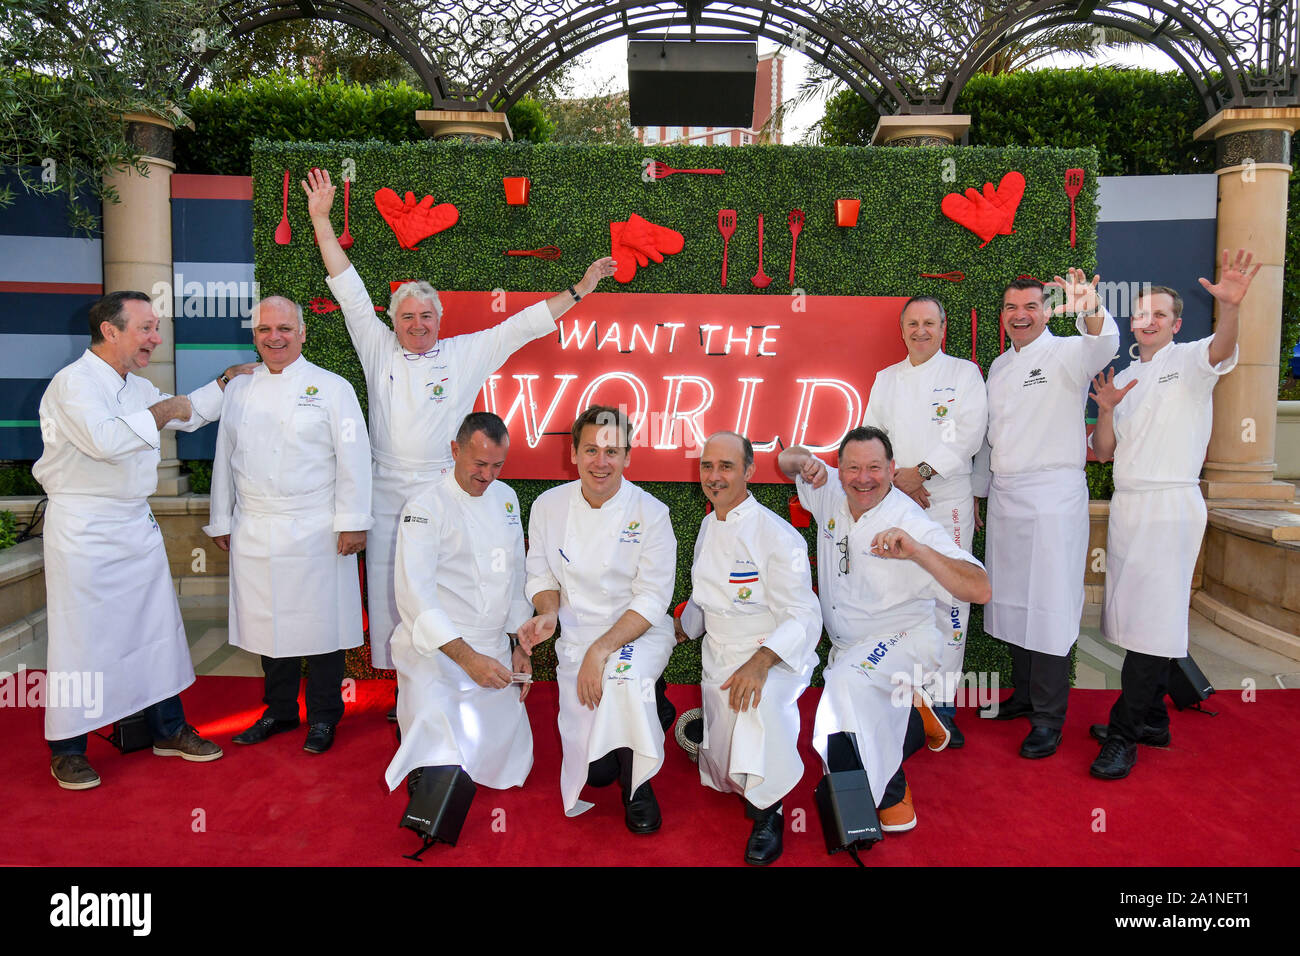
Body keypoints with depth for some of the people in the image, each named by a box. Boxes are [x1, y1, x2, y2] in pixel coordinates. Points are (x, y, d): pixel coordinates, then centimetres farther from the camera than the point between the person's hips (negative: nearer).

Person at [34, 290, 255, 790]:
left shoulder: (138, 387, 13)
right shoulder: (73, 382, -14)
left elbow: (187, 414, 31)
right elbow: (103, 440, -29)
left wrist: (224, 382, 24)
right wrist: (158, 414, -17)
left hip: (137, 524, 8)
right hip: (85, 531, -8)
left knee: (158, 628, 12)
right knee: (81, 637, 1)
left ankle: (169, 729, 25)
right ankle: (67, 750, 17)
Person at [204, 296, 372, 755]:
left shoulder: (332, 387, -1)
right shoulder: (239, 389, 12)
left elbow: (352, 458, -5)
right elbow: (225, 457, 17)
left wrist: (351, 521, -9)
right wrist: (221, 521, 17)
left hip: (315, 532, -4)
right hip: (254, 535, 4)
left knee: (319, 624, 1)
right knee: (268, 623, 11)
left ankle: (323, 717, 17)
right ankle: (279, 710, 29)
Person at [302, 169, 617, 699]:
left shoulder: (467, 353, 5)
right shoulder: (379, 349, 9)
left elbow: (524, 324, 6)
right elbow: (351, 292, 10)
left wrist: (581, 287, 4)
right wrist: (320, 219, 10)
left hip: (444, 492, -2)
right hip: (387, 493, 2)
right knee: (389, 590, 5)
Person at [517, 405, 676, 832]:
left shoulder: (650, 513, -11)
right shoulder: (548, 506, -1)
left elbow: (651, 600, -14)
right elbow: (542, 576, 9)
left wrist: (601, 651, -25)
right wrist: (549, 612, -14)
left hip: (640, 634, -2)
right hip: (576, 638, 2)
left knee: (624, 674, -38)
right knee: (593, 770, -9)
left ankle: (637, 783, -9)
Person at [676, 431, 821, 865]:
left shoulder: (777, 535, -16)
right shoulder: (709, 527, 8)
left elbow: (803, 618, -20)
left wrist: (760, 663, -34)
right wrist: (675, 631, 11)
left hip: (774, 657, -6)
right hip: (720, 659, 6)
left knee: (760, 702, -39)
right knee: (722, 770, 4)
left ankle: (768, 812, -19)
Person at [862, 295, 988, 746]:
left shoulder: (964, 373, 6)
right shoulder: (886, 379, 16)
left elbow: (969, 435, -4)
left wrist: (923, 471, -13)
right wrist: (896, 477, -6)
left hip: (948, 503, -3)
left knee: (947, 601, -4)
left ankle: (943, 704, 3)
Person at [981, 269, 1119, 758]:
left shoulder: (1066, 355, -5)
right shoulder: (999, 366, 17)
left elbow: (1103, 345, -29)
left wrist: (1090, 312, -51)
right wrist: (979, 492, 21)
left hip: (1053, 495, -7)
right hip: (1005, 496, 7)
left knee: (1049, 605, -4)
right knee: (1013, 600, 14)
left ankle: (1049, 718, 7)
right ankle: (1024, 694, 30)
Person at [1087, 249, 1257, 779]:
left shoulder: (1190, 361, 1)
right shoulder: (1124, 377, 17)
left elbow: (1221, 349, -24)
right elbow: (1103, 452, 13)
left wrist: (1229, 307, -45)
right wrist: (1107, 410, -5)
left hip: (1171, 506, -6)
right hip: (1126, 506, 6)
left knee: (1155, 619, -8)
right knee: (1137, 615, 10)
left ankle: (1123, 734, -3)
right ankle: (1151, 721, 22)